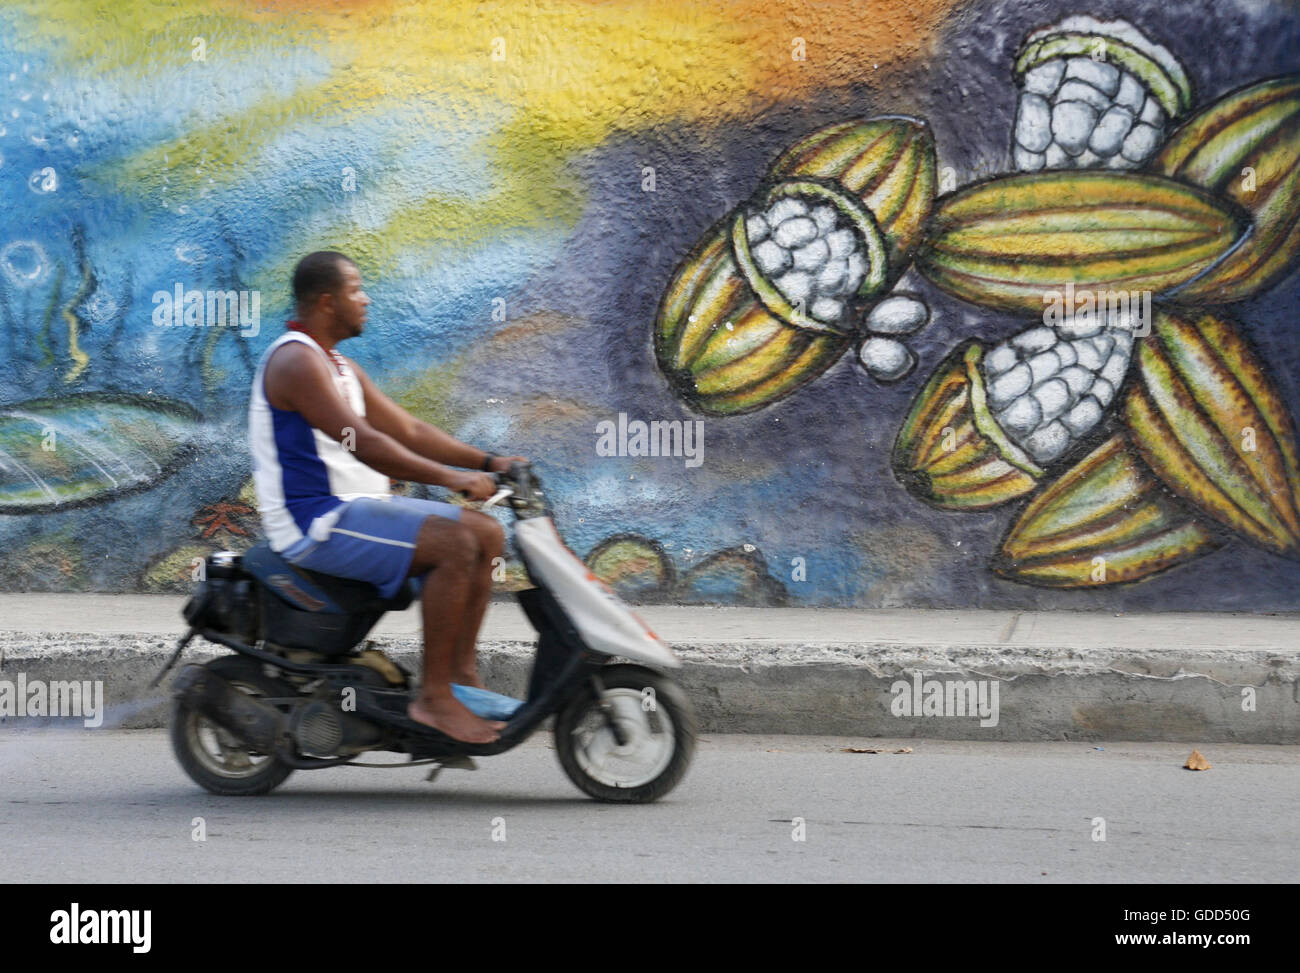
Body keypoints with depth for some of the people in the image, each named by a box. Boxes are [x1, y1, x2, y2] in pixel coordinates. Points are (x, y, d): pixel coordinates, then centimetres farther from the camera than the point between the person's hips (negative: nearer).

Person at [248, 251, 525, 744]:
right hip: (315, 523, -10)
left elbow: (408, 430, 20)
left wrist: (489, 463, 9)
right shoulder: (296, 361, -14)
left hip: (354, 508, 10)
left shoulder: (342, 368, 19)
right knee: (454, 545, -24)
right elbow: (361, 443, -24)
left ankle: (461, 672, 2)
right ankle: (433, 697, -21)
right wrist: (450, 478, -26)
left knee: (486, 533, 5)